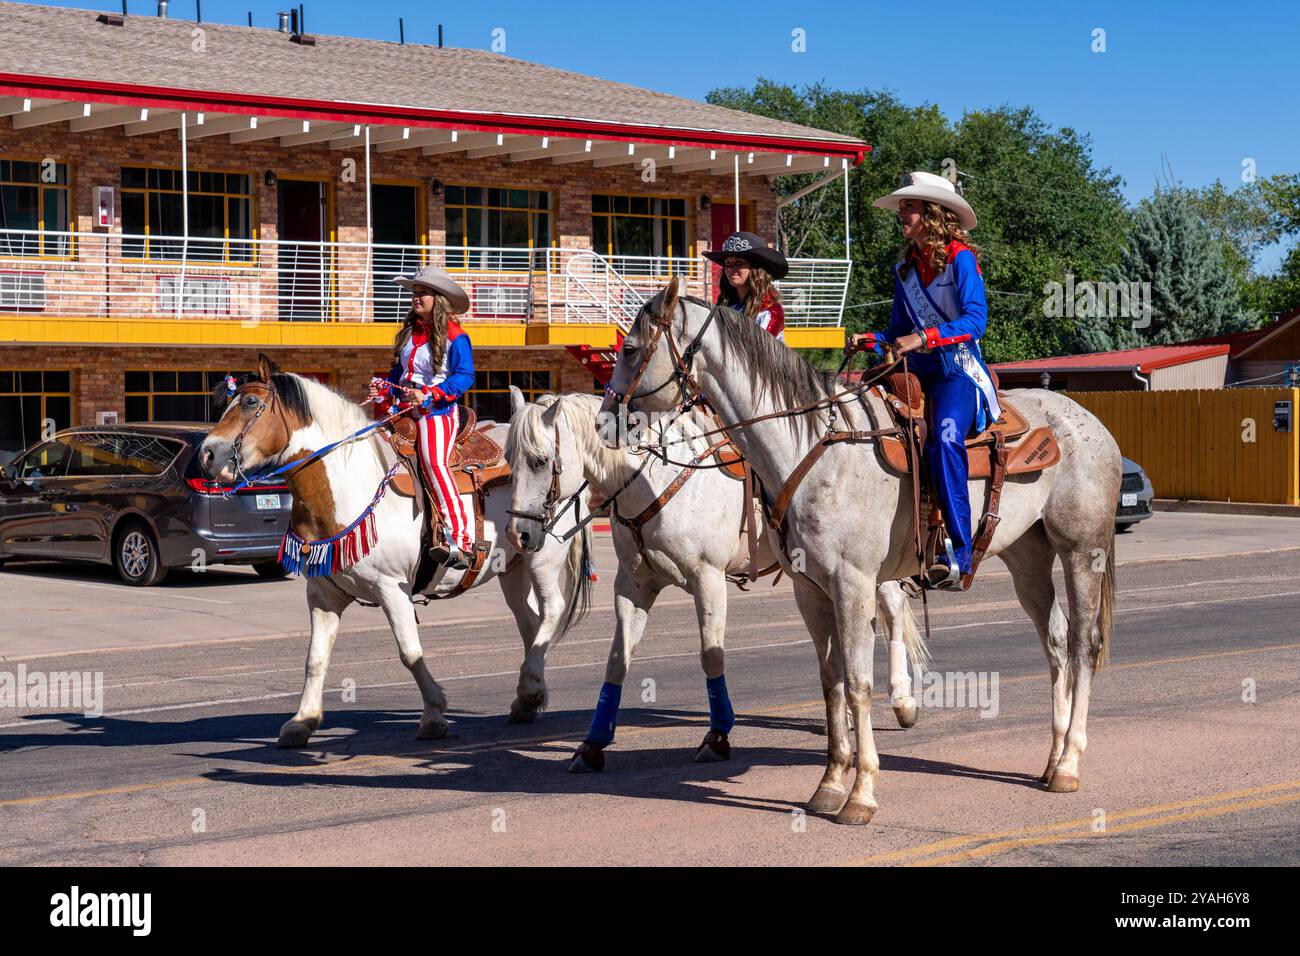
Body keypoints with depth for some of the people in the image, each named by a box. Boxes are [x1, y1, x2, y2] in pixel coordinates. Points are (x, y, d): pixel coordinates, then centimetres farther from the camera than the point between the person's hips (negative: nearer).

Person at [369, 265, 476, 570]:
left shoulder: (454, 336, -5)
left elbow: (464, 376, -12)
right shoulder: (409, 332, 17)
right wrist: (383, 386, 5)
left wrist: (428, 394, -22)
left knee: (432, 460, -28)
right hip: (404, 408, 8)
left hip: (437, 411, -8)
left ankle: (458, 540, -35)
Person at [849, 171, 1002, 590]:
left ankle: (959, 552, -35)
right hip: (918, 374, 8)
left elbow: (975, 319, -14)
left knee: (944, 437, -33)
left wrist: (924, 337, -25)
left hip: (959, 371, -8)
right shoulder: (904, 268, 16)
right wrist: (869, 341, 1)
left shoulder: (960, 258, -4)